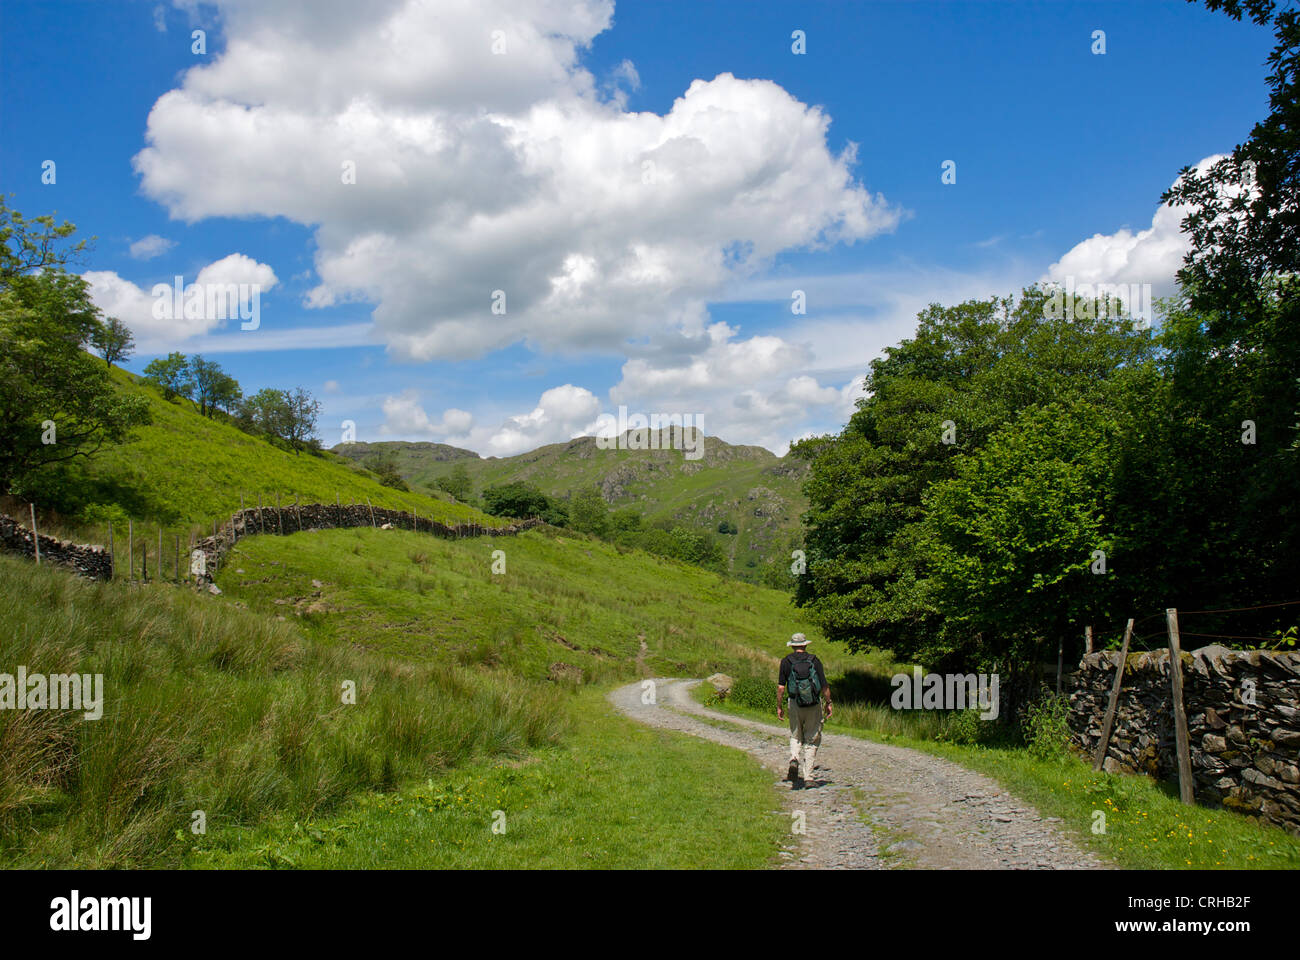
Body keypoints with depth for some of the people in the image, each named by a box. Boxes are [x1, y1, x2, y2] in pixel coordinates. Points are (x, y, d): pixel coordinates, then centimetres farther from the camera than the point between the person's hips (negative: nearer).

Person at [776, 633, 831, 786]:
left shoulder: (787, 661, 1)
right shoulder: (814, 660, 0)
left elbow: (781, 687, -3)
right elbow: (825, 686, -2)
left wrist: (779, 707, 5)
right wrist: (828, 703, 10)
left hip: (795, 704, 0)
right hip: (814, 705, 0)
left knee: (795, 736, 18)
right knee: (812, 740, 9)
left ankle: (794, 759, -9)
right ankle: (808, 776, 4)